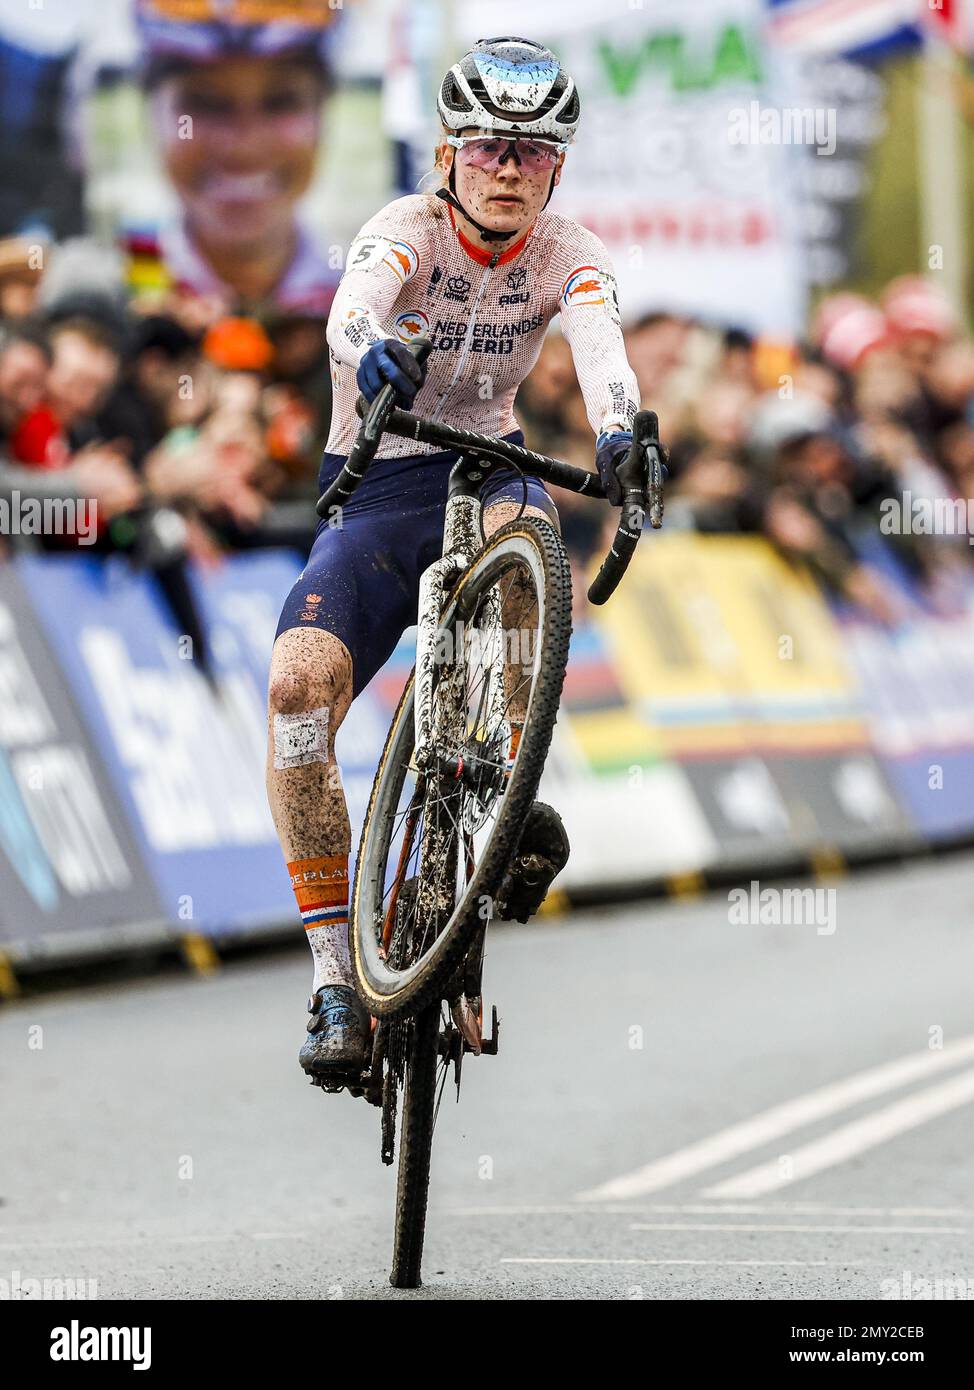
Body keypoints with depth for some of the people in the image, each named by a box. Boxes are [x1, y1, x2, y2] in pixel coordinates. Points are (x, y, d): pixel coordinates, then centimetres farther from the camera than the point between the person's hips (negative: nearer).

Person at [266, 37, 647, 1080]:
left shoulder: (566, 254, -8)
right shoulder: (408, 230, -15)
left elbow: (600, 348, -30)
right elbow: (355, 303, -39)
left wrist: (620, 435, -53)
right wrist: (370, 351, -64)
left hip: (484, 469, 1)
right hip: (374, 494, -1)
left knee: (521, 527, -38)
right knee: (298, 683, -26)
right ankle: (334, 976, -18)